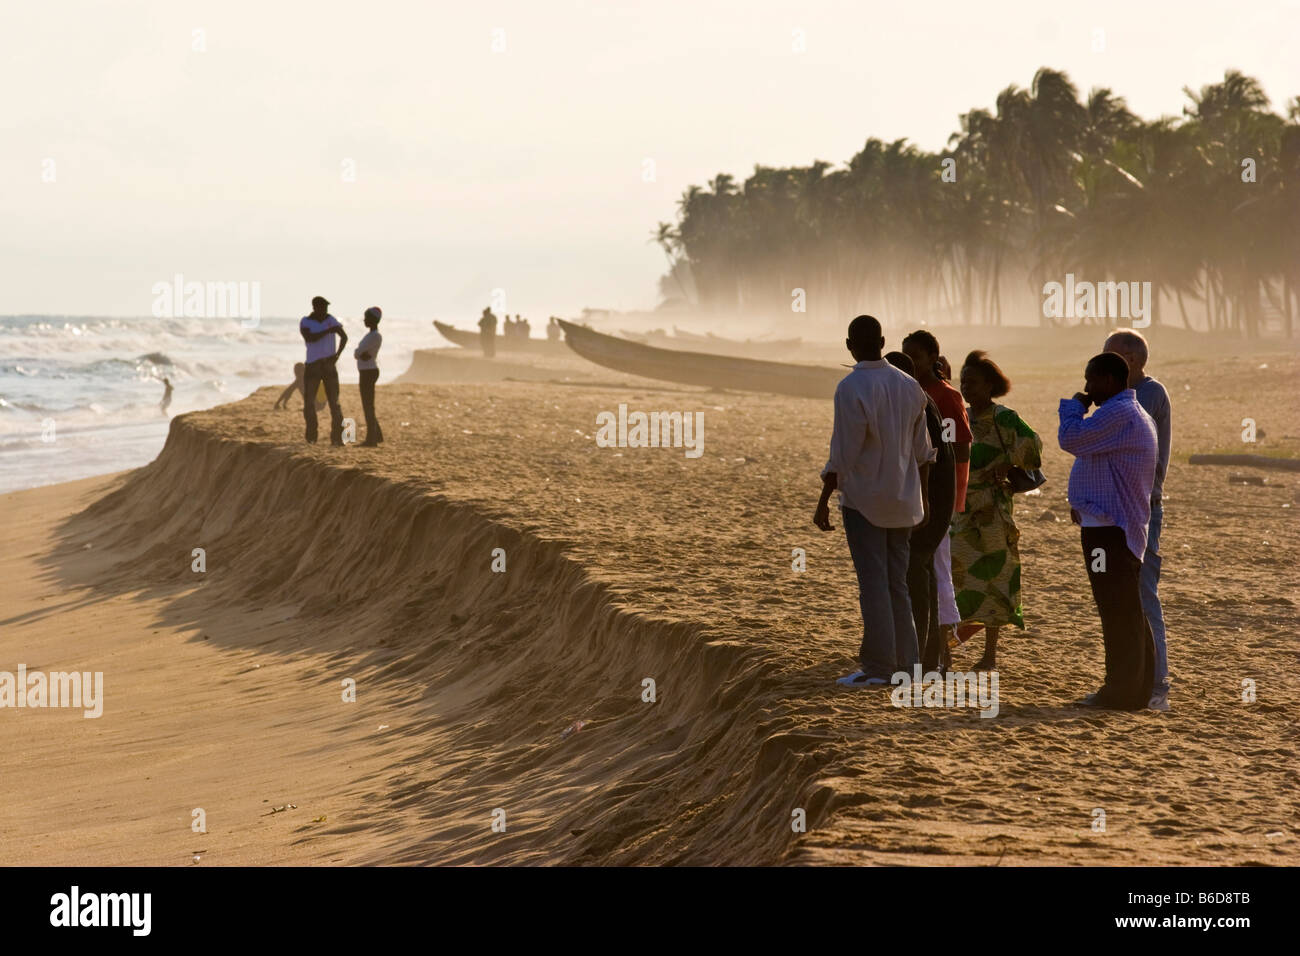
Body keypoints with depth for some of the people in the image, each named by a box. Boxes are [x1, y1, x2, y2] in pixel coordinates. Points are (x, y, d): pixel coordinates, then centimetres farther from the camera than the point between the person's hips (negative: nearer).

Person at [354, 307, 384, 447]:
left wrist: (360, 353, 2)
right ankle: (377, 435, 24)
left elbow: (358, 352, -18)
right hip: (367, 372, 10)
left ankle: (371, 439, -3)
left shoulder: (375, 336, -17)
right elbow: (356, 353, 9)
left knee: (368, 407, -6)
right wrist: (363, 355, -10)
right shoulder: (370, 335, 15)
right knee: (367, 407, 17)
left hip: (368, 373, -10)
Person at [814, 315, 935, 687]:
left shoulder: (851, 389, -15)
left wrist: (823, 502, -9)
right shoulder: (910, 387, 5)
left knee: (873, 585, -4)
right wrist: (923, 498, 19)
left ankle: (878, 667, -4)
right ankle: (905, 661, 12)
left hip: (863, 501, -6)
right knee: (897, 583, 12)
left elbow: (843, 453, -16)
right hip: (902, 501, 6)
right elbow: (922, 450, 10)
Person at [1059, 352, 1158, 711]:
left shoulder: (1118, 414, -16)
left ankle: (1121, 691, -6)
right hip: (1123, 528, 11)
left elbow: (1070, 439, -23)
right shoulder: (1131, 413, 20)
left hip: (1108, 529, -11)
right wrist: (1083, 503, 16)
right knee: (1129, 614, 13)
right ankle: (1137, 689, 18)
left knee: (1118, 612, -8)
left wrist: (1073, 406, -4)